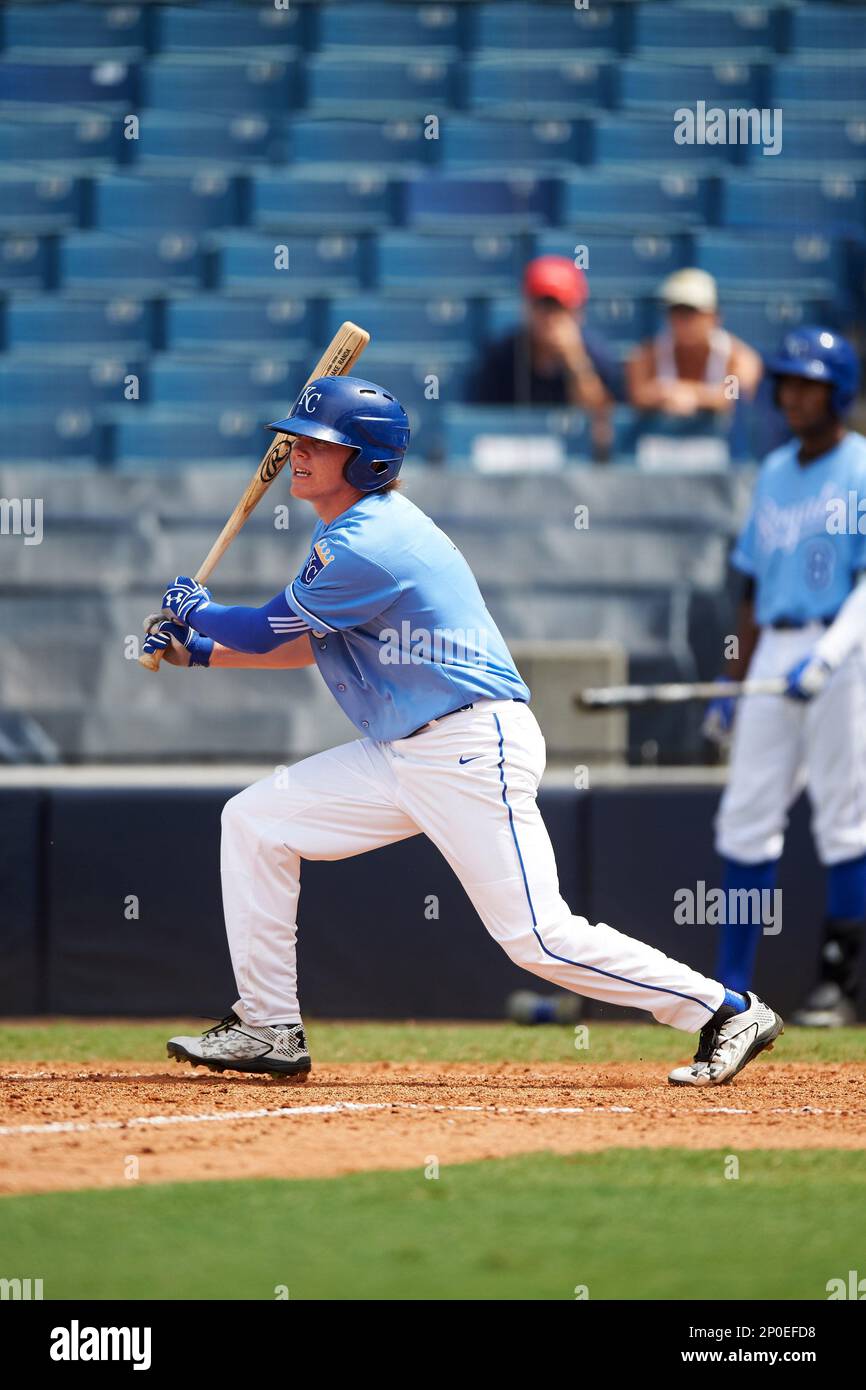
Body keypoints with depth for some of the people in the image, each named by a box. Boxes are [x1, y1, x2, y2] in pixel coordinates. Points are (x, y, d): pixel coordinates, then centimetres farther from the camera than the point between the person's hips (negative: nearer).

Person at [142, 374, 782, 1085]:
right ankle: (269, 1029, 9)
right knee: (253, 820, 6)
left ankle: (729, 1012, -4)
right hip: (399, 755, 10)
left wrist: (194, 610, 9)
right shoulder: (351, 527, 13)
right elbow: (315, 643, 24)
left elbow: (267, 632, -11)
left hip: (473, 754, -10)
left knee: (539, 937, -13)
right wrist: (201, 650, 20)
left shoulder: (366, 545, -19)